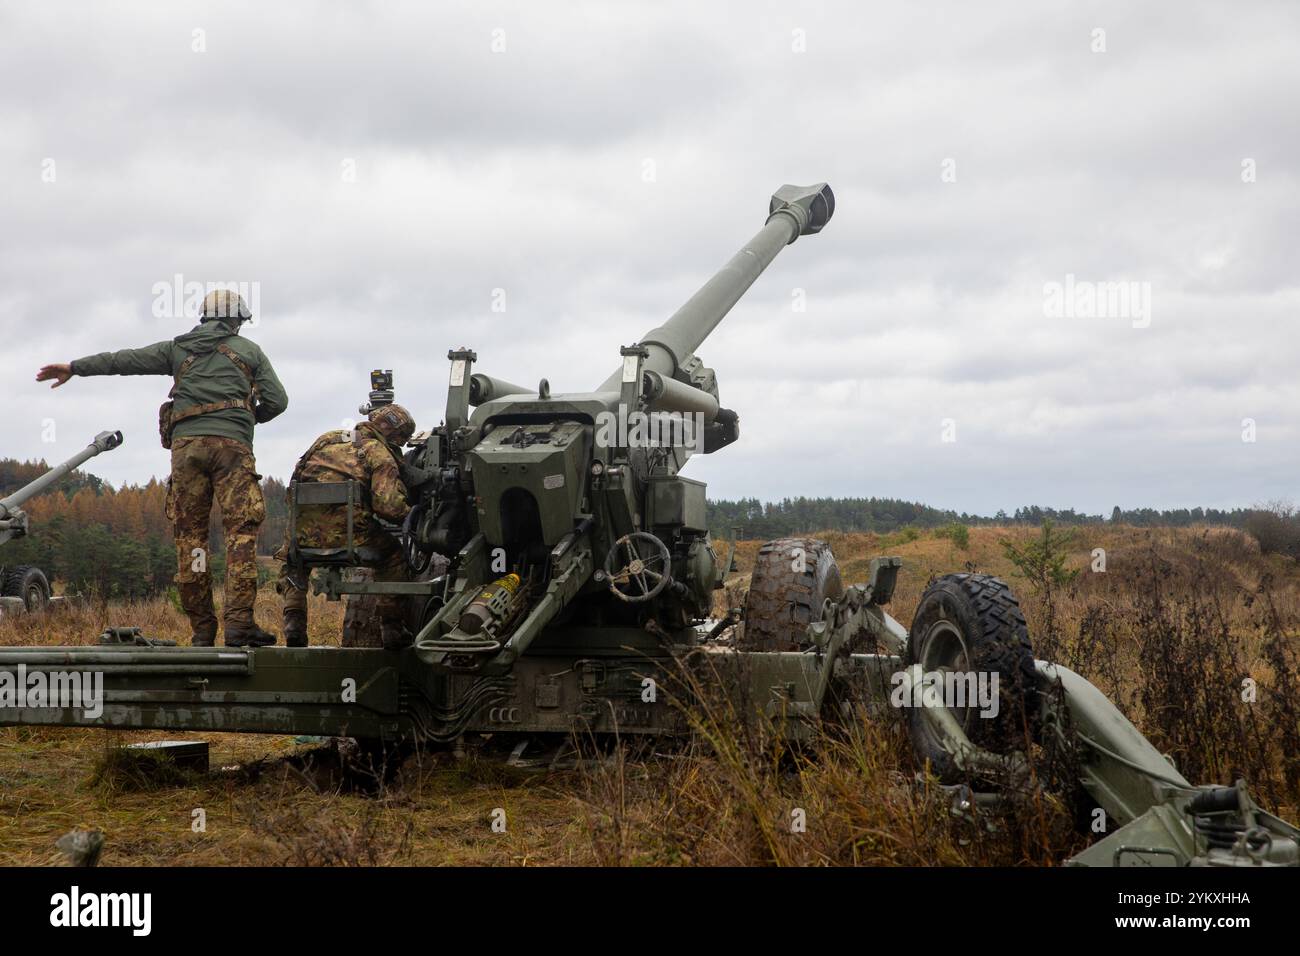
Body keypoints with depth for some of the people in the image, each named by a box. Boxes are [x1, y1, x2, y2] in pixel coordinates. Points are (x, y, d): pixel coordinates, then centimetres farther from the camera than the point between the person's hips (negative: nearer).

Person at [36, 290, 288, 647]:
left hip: (186, 443, 2)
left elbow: (126, 360, 22)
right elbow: (277, 400, 10)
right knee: (240, 531, -7)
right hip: (232, 443, -2)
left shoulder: (179, 348, 20)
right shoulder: (250, 351, 16)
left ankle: (201, 630, 1)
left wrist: (74, 367, 32)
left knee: (190, 535, 4)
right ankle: (238, 620, -21)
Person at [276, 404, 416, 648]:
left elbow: (297, 477, 27)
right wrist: (411, 516, 10)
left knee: (291, 565, 35)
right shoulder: (381, 455, 5)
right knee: (393, 555, 23)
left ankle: (294, 622, 14)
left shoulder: (328, 438, 23)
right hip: (346, 529, -4)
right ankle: (391, 626, 17)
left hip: (303, 528, 4)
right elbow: (389, 505, -8)